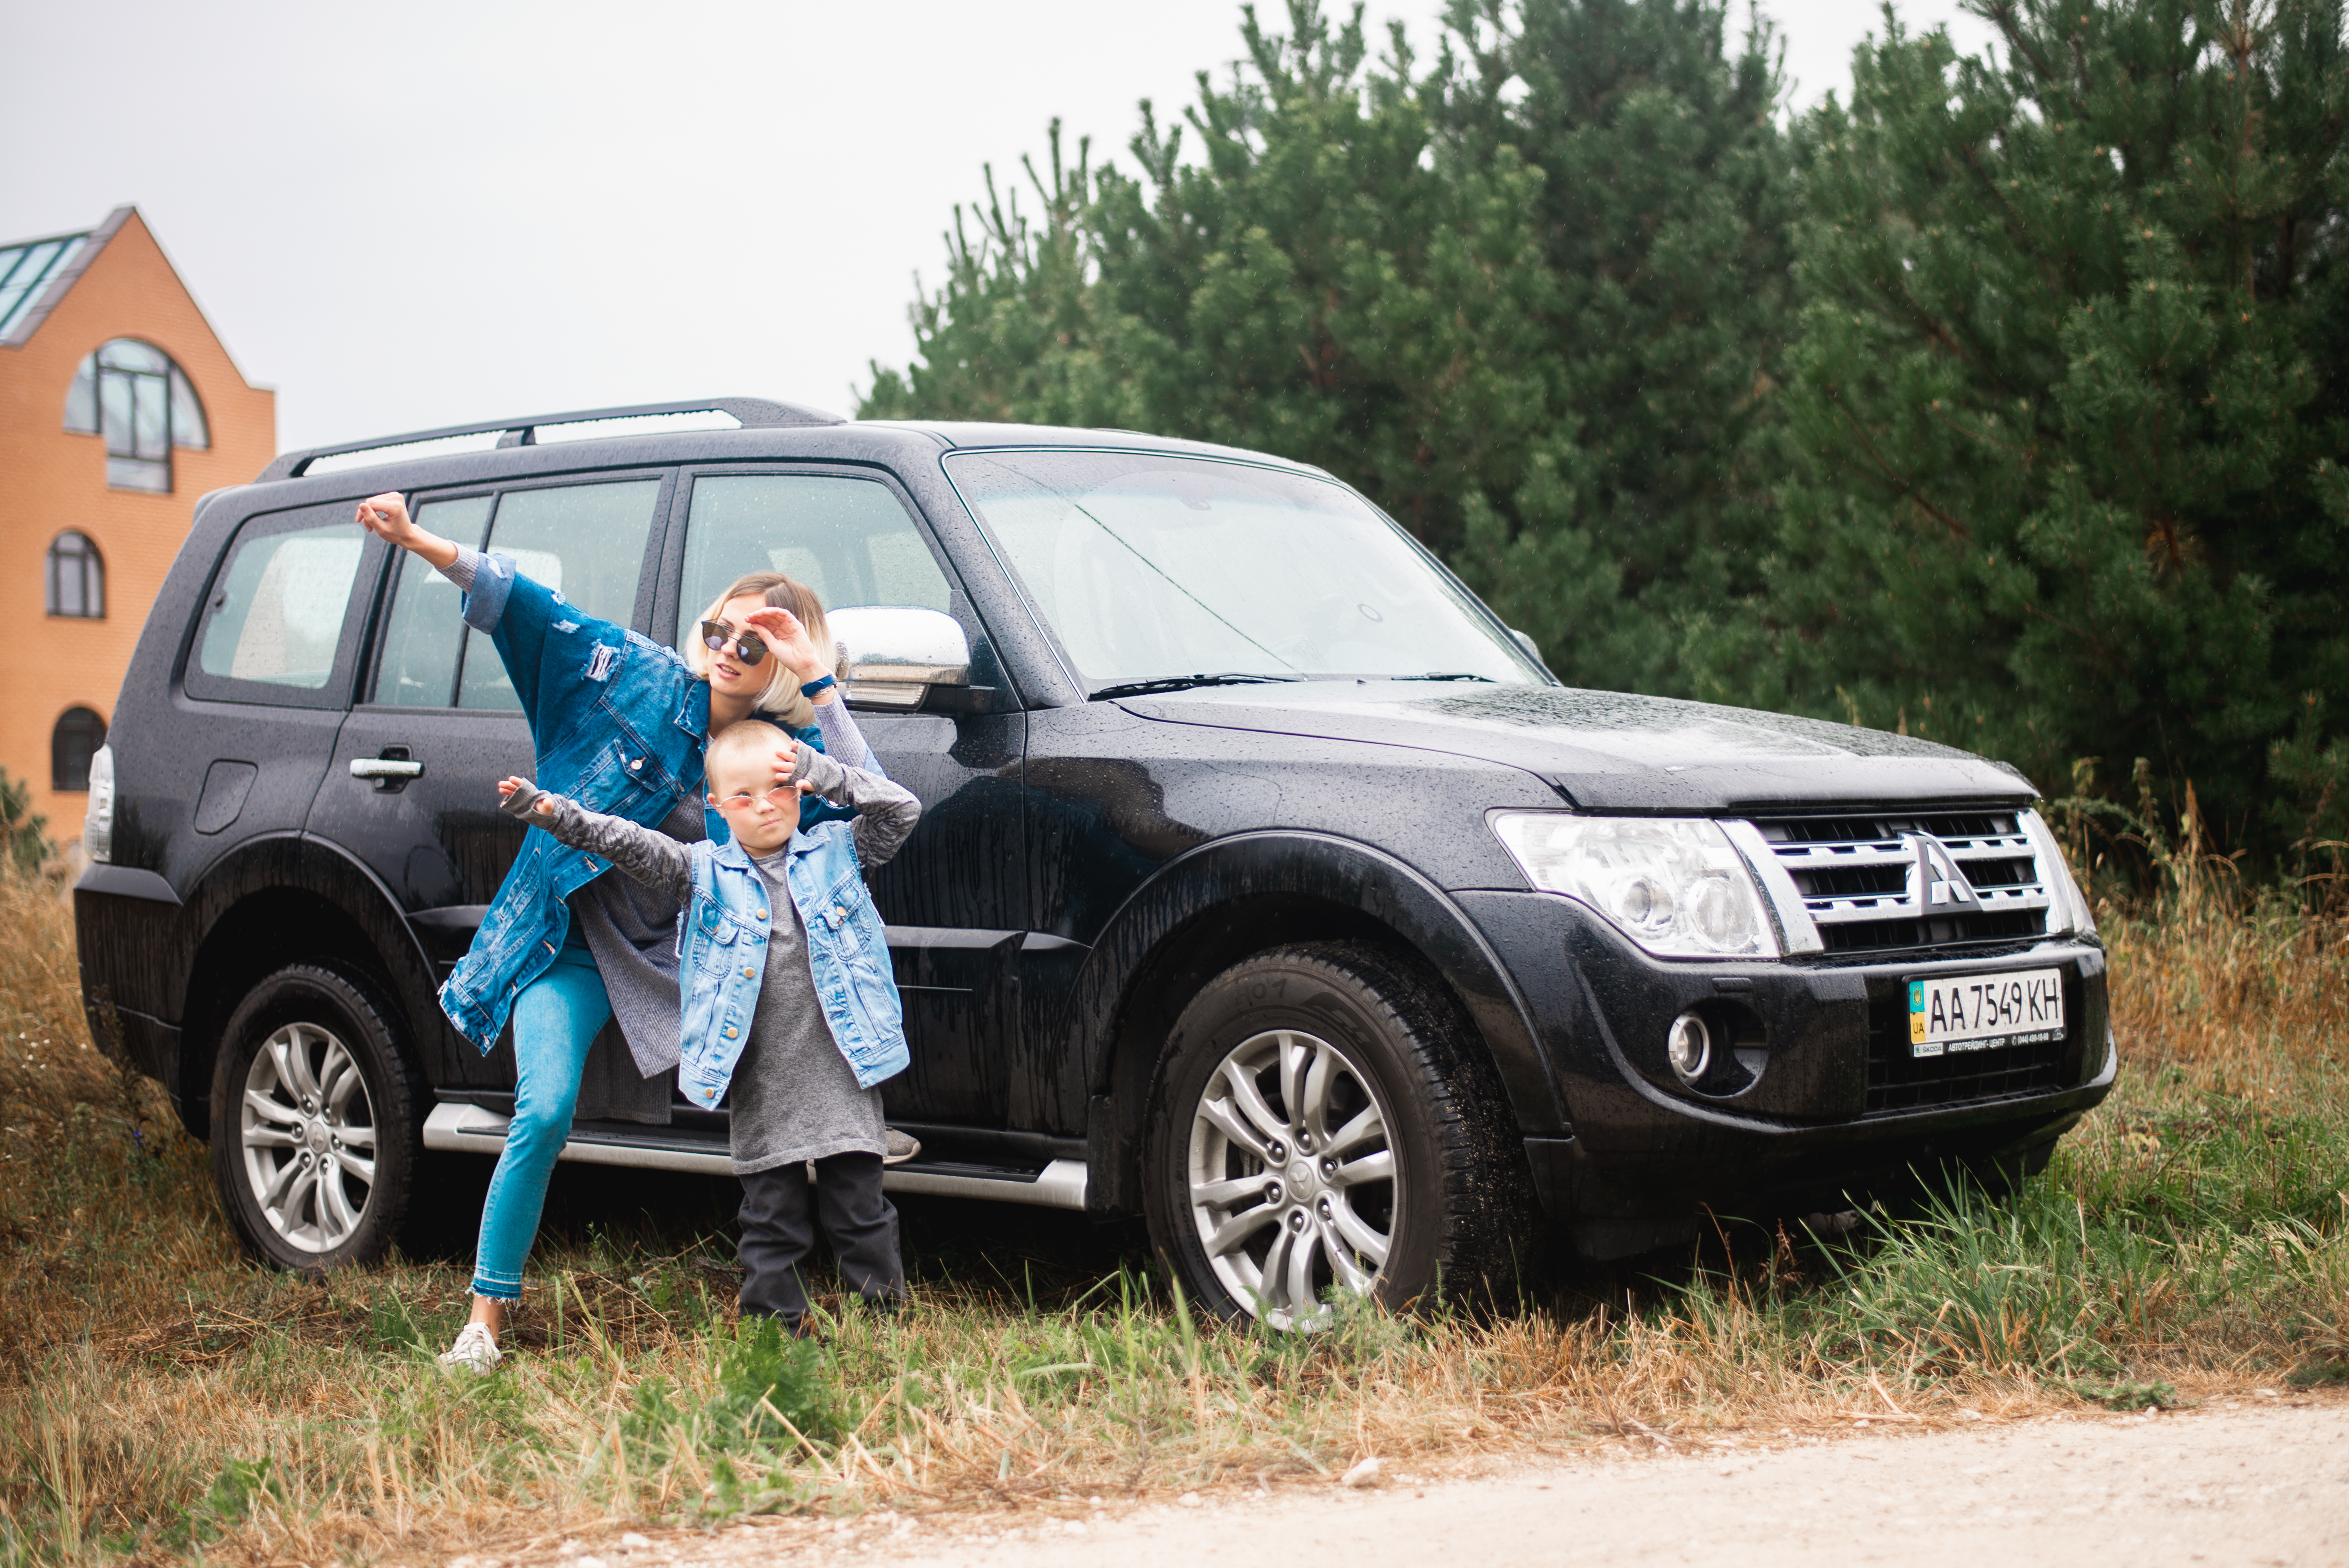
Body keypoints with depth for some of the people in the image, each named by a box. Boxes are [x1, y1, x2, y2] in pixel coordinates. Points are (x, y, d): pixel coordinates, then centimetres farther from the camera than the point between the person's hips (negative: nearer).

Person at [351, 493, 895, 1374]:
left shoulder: (783, 755, -2)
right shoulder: (644, 680, -9)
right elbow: (526, 607, -11)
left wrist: (818, 684, -22)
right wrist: (415, 541, -20)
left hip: (675, 961, 3)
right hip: (570, 941, -3)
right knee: (545, 1111, -19)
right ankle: (488, 1311, -8)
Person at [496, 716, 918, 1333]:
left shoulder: (837, 851, 8)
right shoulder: (704, 872, 7)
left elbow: (902, 809, 3)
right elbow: (625, 844, -3)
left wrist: (824, 772, -6)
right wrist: (550, 810, -17)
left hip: (843, 1078, 0)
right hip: (761, 1091, 1)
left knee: (861, 1211, 5)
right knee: (772, 1218, 6)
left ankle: (887, 1322, 15)